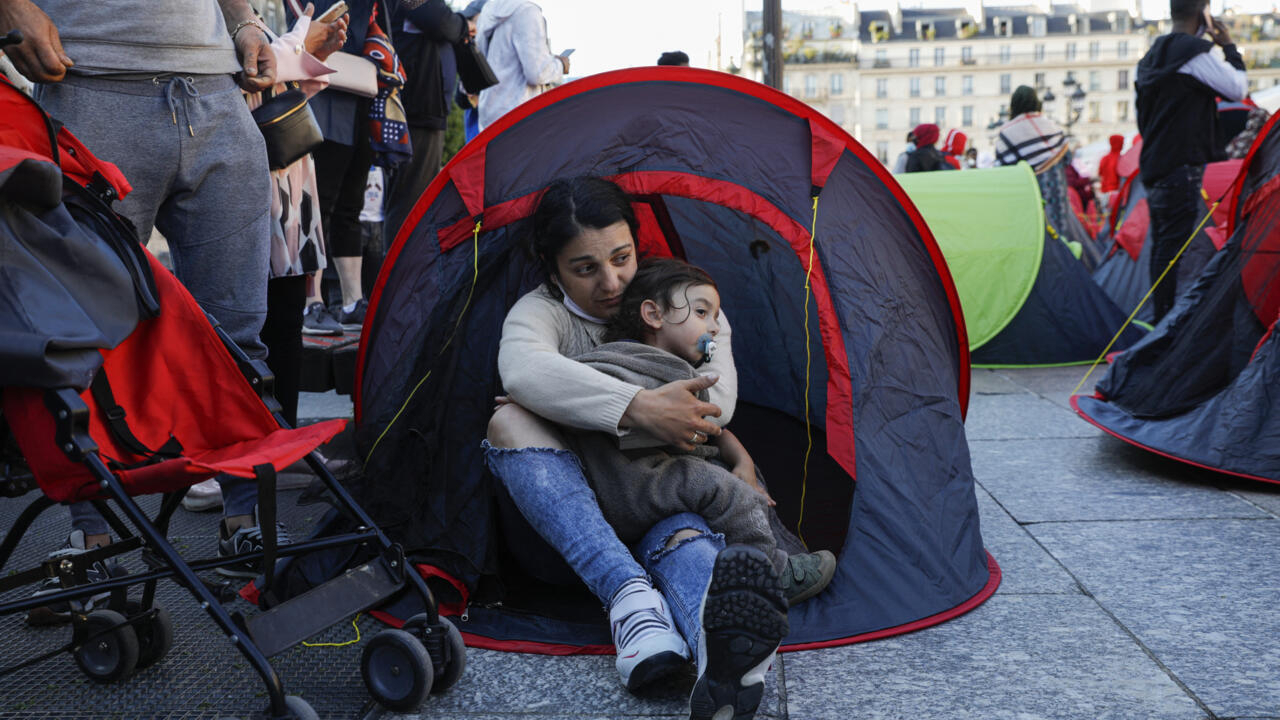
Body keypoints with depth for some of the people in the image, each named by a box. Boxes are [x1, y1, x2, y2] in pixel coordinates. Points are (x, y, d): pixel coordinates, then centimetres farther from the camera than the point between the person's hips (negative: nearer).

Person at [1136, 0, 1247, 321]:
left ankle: (1159, 317, 19)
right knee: (1174, 244, -8)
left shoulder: (1152, 56, 17)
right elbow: (1238, 89, -9)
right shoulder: (1195, 51, -12)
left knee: (1162, 243, 13)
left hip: (1152, 165, 9)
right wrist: (1229, 48, 2)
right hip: (1181, 167, -9)